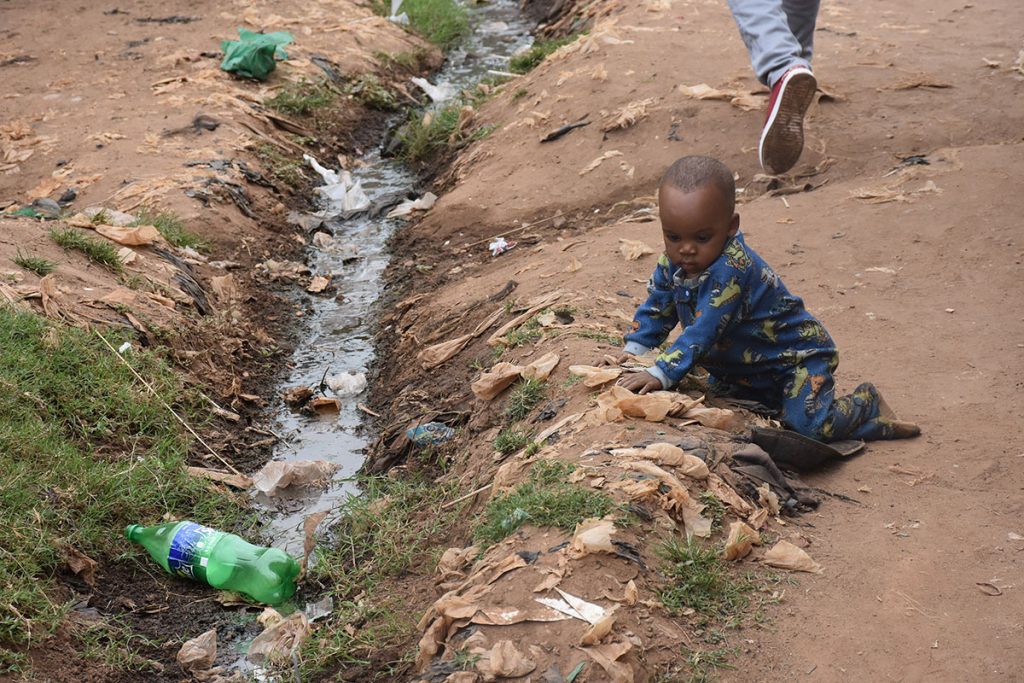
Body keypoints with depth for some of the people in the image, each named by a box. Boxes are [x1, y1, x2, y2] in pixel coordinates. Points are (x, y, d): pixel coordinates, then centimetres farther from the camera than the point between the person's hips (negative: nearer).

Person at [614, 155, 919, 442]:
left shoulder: (731, 269, -35)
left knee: (811, 423, -23)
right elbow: (656, 309, 5)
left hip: (797, 356, -9)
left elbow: (703, 332, -39)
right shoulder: (671, 263, -9)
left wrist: (661, 374, -43)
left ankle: (866, 403, 7)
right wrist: (634, 351, -9)